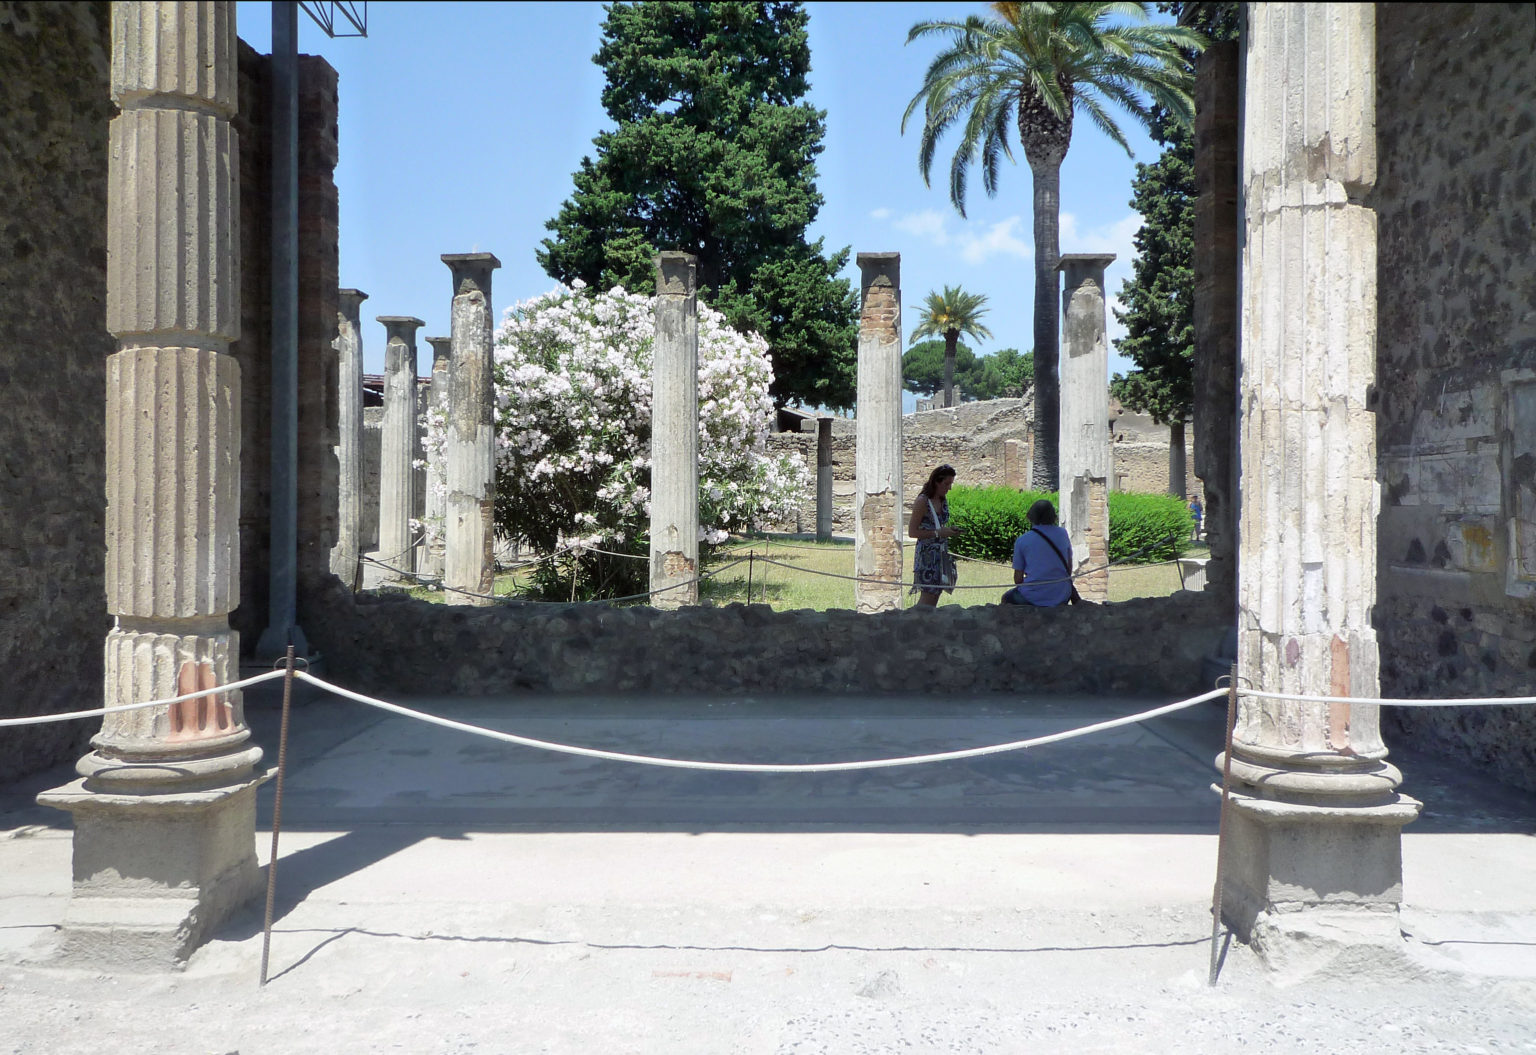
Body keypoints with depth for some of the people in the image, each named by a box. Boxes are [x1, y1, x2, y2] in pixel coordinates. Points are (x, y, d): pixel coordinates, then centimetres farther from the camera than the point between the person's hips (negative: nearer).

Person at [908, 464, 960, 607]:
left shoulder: (944, 501, 13)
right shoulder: (922, 501, -11)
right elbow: (912, 532, -13)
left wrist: (950, 531, 4)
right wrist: (938, 533, -16)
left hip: (942, 554, 8)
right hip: (927, 554, -8)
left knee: (935, 596, 7)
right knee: (928, 597, -10)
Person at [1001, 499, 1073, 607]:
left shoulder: (1021, 541, -6)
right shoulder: (1063, 533, 2)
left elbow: (1018, 578, -2)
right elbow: (1069, 568, 12)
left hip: (1034, 598, -3)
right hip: (1062, 597, 3)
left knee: (1006, 598, 28)